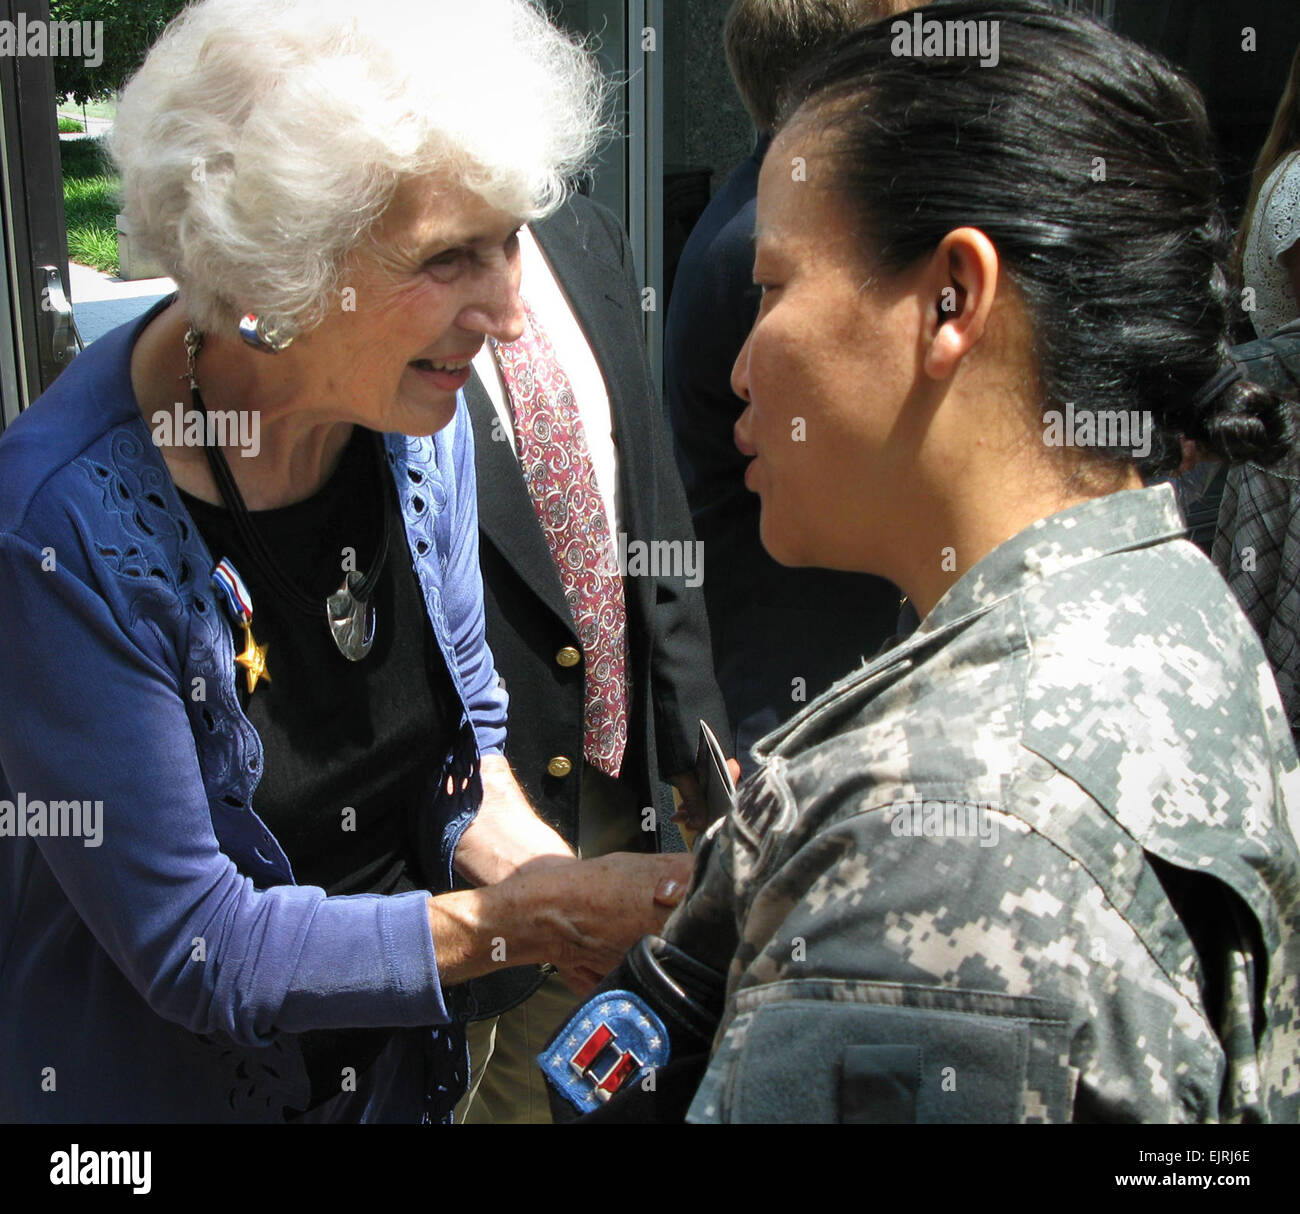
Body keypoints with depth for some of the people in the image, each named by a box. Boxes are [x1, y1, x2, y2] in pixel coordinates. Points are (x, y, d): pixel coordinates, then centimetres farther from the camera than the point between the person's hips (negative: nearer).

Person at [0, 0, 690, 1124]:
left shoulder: (418, 412, -12)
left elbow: (467, 723, 1)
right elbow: (197, 946, -25)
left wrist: (542, 874, -17)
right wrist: (528, 922, -27)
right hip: (170, 1080, -5)